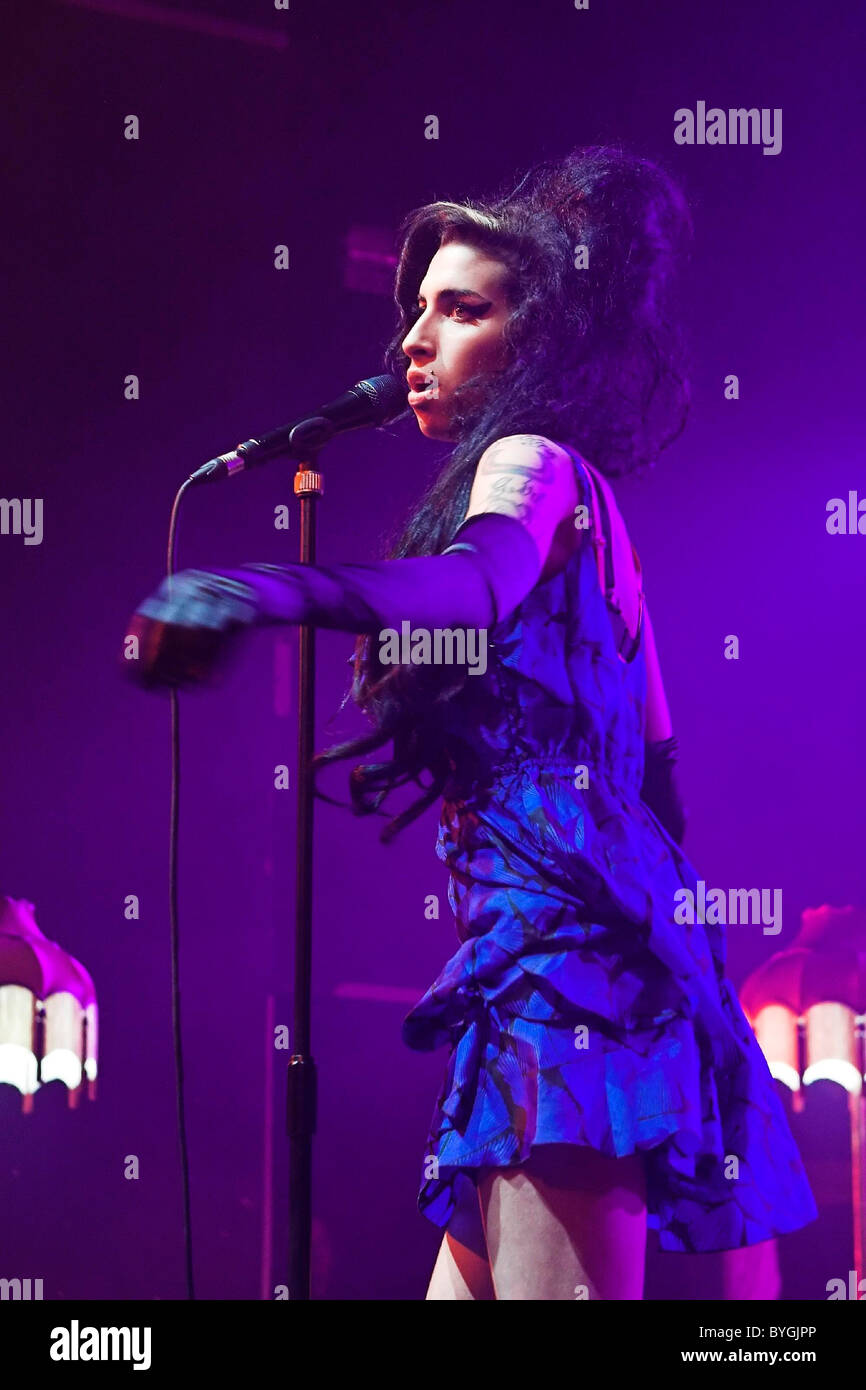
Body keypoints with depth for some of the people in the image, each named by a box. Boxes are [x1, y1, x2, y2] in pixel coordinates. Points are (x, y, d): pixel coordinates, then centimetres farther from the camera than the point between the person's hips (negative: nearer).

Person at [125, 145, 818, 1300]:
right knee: (469, 1277, 12)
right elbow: (651, 752, 26)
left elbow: (479, 583, -28)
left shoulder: (531, 460, -2)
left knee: (550, 1281, -16)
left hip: (560, 940, -10)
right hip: (587, 946, 10)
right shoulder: (584, 501, 24)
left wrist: (269, 590, -45)